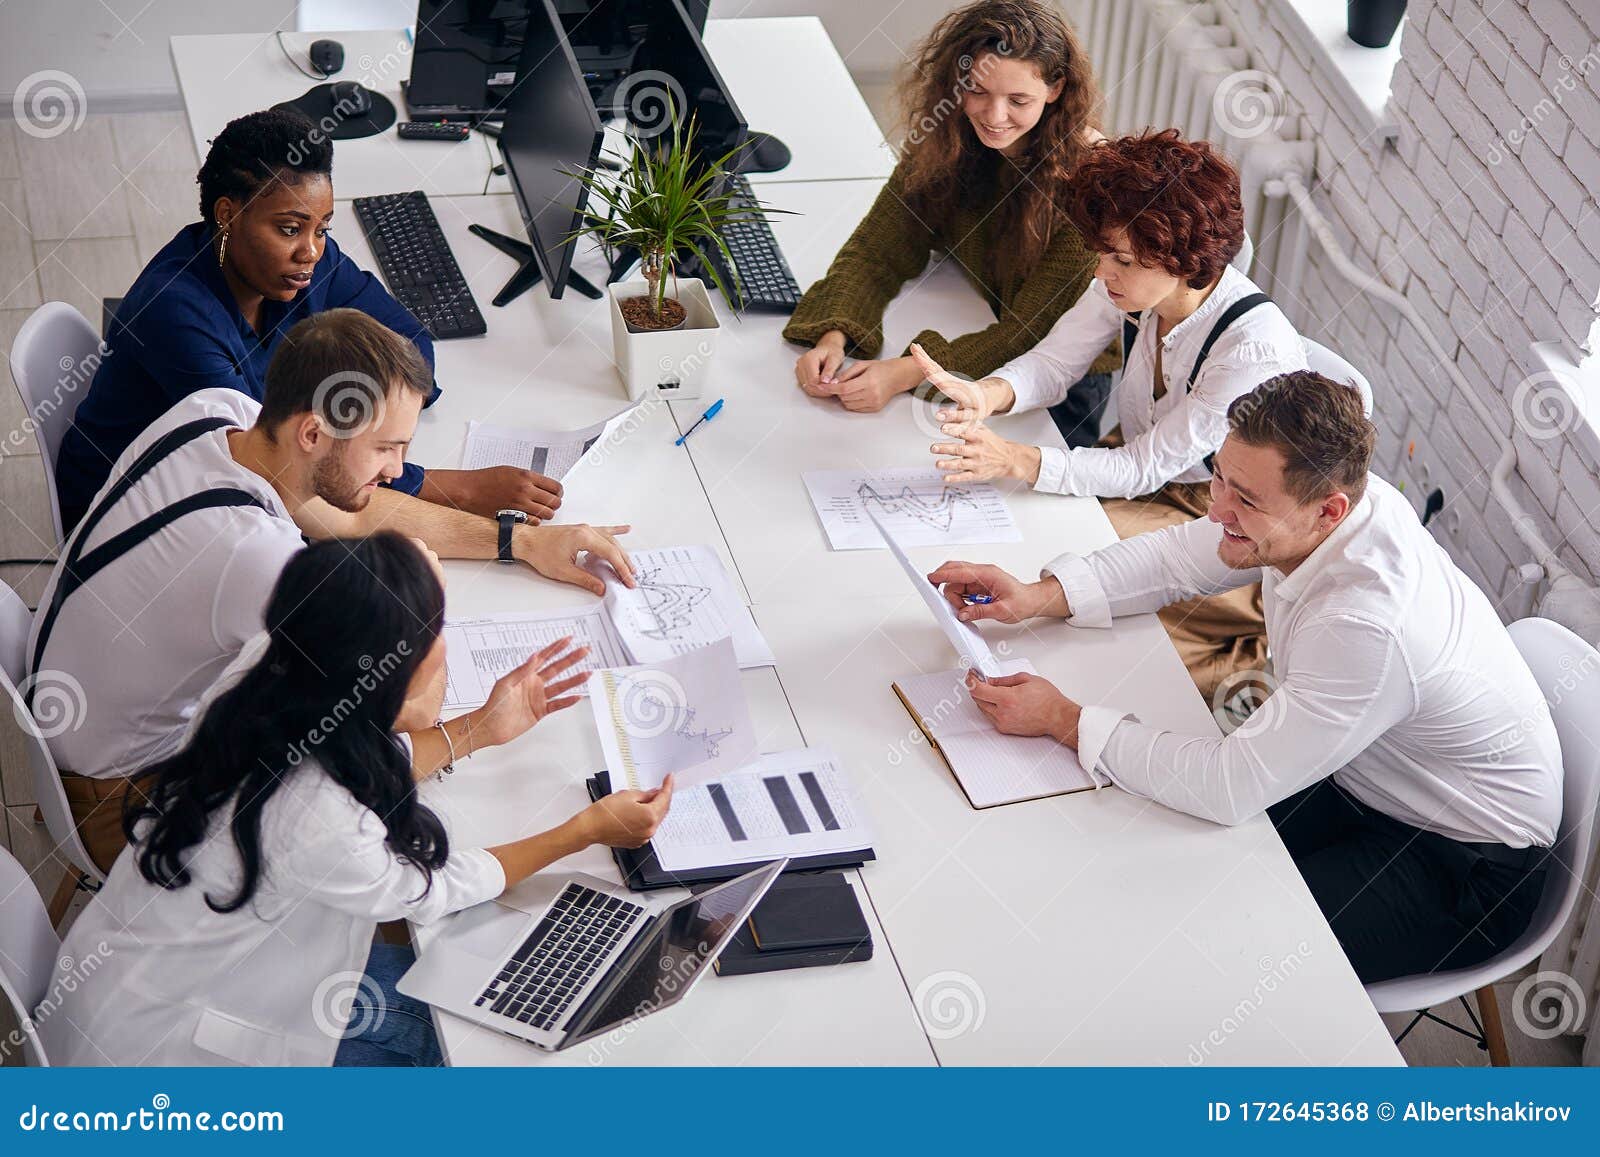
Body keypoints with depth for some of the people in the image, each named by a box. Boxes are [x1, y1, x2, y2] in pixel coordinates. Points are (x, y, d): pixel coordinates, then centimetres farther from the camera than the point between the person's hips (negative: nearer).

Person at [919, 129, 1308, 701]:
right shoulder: (1134, 282, -15)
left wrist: (1017, 460, -36)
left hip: (1219, 518, -7)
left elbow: (1145, 468, -26)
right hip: (1145, 464, 7)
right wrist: (987, 395, -28)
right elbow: (1052, 363, -5)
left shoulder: (1255, 347, -32)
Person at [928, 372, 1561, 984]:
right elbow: (1183, 555, 2)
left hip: (1462, 864, -8)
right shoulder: (1316, 498, -16)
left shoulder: (1370, 627, -40)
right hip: (1357, 776, 8)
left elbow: (1230, 786, -33)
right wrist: (1041, 597, -12)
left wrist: (1066, 721, -24)